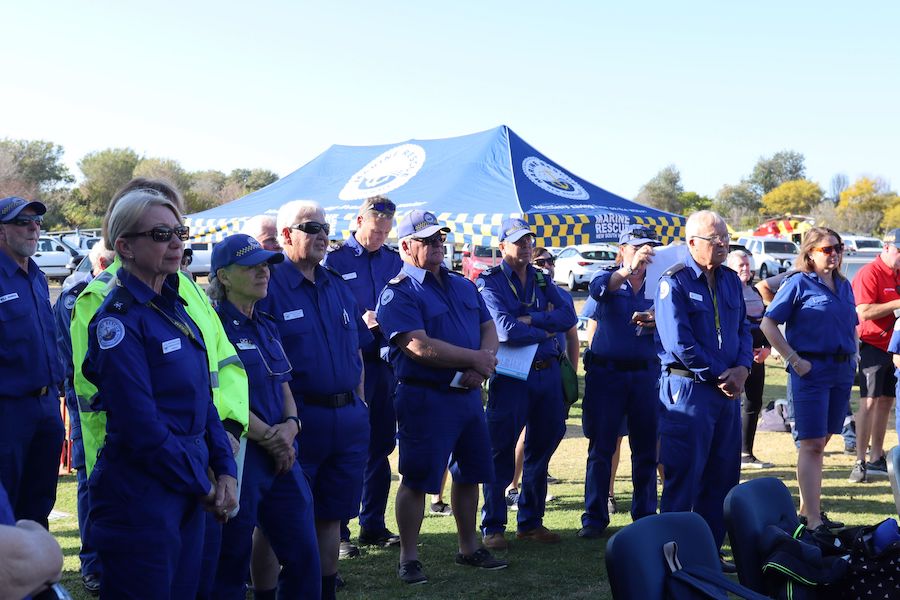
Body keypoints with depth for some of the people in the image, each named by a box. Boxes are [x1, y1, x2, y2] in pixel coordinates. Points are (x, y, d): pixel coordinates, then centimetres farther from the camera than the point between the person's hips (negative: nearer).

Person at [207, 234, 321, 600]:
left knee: (304, 558, 10)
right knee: (231, 568, 5)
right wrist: (268, 437, -10)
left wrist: (291, 424, -4)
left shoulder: (266, 327, 13)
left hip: (280, 456, 8)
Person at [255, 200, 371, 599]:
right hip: (299, 416, -6)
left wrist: (360, 407, 14)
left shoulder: (338, 286, 13)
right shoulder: (269, 287, -8)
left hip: (348, 419, 6)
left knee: (331, 515, 14)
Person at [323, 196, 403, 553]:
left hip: (387, 361, 5)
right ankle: (337, 533, 8)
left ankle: (373, 526, 22)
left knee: (381, 446, 11)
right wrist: (360, 322, -19)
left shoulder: (393, 260, 12)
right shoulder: (334, 260, -2)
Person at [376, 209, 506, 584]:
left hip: (468, 395, 7)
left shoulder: (463, 286, 14)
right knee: (416, 479, -1)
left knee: (469, 474, 15)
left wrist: (482, 365, -10)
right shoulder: (399, 293, -10)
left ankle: (469, 548, 30)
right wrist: (475, 359, -15)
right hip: (425, 397, -7)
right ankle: (408, 559, 10)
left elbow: (488, 328, 12)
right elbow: (421, 347, -20)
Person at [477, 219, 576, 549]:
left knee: (541, 450, 12)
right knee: (501, 454, -1)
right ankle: (492, 528, 9)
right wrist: (545, 332, -7)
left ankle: (530, 522, 25)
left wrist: (531, 319, -16)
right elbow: (506, 331, -19)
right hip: (511, 375, -6)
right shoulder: (489, 282, -6)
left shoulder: (542, 280, 12)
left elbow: (568, 316, -4)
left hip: (547, 373, 6)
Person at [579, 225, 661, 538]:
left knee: (646, 449, 4)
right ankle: (594, 517, 7)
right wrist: (629, 269, -40)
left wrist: (654, 323, -20)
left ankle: (645, 515, 15)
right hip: (606, 372, -2)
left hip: (645, 374, 2)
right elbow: (599, 288, -22)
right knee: (600, 447, 1)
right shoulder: (609, 277, 3)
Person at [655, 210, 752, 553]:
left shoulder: (731, 280, 13)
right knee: (684, 477, -3)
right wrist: (718, 376, -11)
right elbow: (679, 344, -15)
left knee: (724, 475, 11)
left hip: (727, 390, 7)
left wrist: (742, 368, -2)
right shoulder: (674, 282, -9)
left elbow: (743, 329, 17)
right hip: (688, 388, -7)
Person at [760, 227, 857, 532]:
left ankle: (807, 508, 22)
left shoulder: (844, 286, 14)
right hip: (811, 370, -6)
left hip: (842, 371, 6)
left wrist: (853, 356, 12)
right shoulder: (798, 283, -6)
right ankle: (813, 519, -4)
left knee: (820, 442, 13)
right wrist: (794, 359, -13)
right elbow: (768, 324, -9)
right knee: (812, 444, -5)